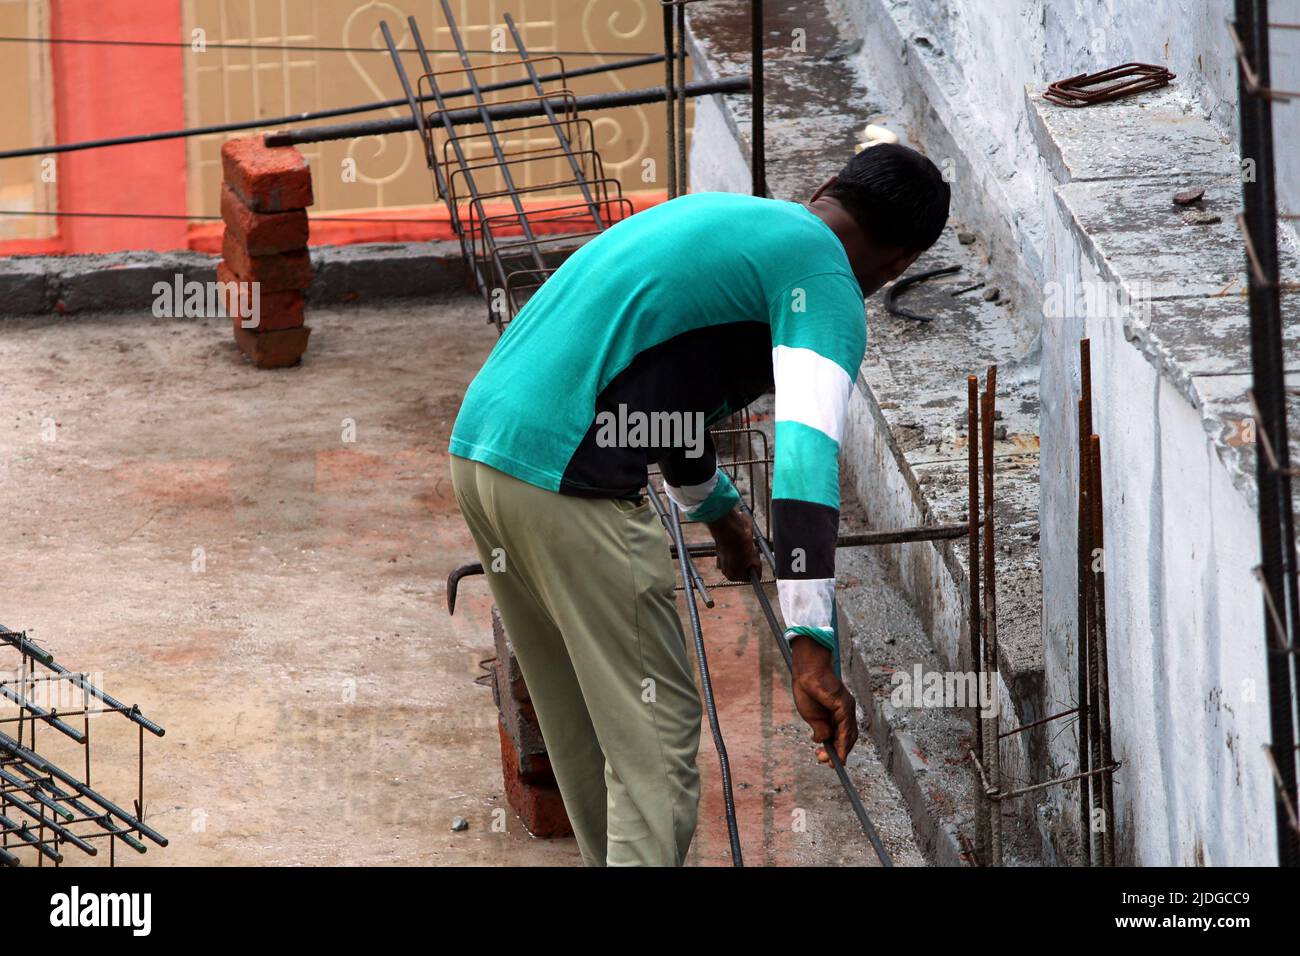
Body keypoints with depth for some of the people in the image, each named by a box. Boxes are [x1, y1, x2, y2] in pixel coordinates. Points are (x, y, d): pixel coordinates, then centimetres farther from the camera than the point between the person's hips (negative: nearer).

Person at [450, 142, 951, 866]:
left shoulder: (719, 213, 24)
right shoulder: (827, 288, -4)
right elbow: (808, 456, -19)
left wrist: (718, 509, 54)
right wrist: (814, 649, -24)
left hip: (480, 441, 9)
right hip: (569, 481, -9)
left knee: (582, 723, 22)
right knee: (656, 736, -4)